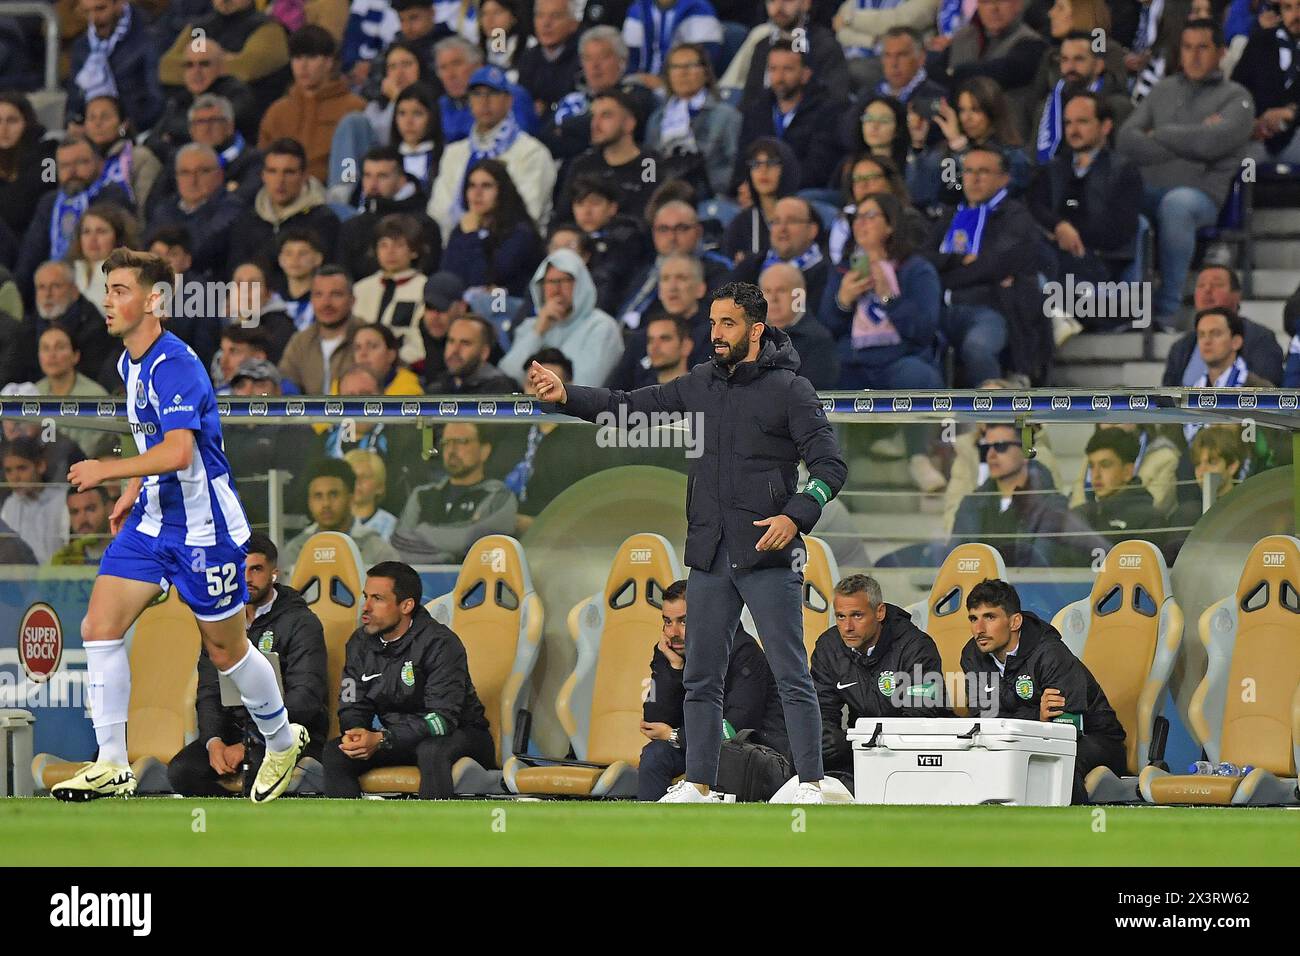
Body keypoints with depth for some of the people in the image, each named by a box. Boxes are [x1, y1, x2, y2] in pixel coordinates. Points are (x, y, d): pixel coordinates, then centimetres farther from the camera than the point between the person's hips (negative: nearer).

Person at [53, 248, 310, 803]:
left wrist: (107, 471, -32)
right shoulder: (130, 363, 8)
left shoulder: (174, 366, -22)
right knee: (100, 626, -8)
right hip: (152, 521, 8)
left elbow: (178, 451, -34)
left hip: (204, 528, -8)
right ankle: (111, 766, -6)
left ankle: (282, 741, 32)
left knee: (226, 651, 6)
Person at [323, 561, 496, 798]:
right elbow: (353, 707, 4)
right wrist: (355, 733, -22)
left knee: (431, 750, -39)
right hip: (397, 739, 6)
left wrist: (382, 740, -35)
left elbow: (442, 718, -25)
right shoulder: (360, 643, 2)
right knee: (335, 752, -17)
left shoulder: (440, 643, -18)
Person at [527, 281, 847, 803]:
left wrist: (796, 515, -20)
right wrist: (566, 396, 0)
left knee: (792, 676, -6)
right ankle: (698, 784, 15)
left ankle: (810, 784, -3)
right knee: (701, 677, 9)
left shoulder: (789, 389, -3)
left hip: (767, 554, -6)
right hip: (709, 556, 6)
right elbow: (629, 407, 14)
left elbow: (830, 465, -6)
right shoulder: (699, 386, 13)